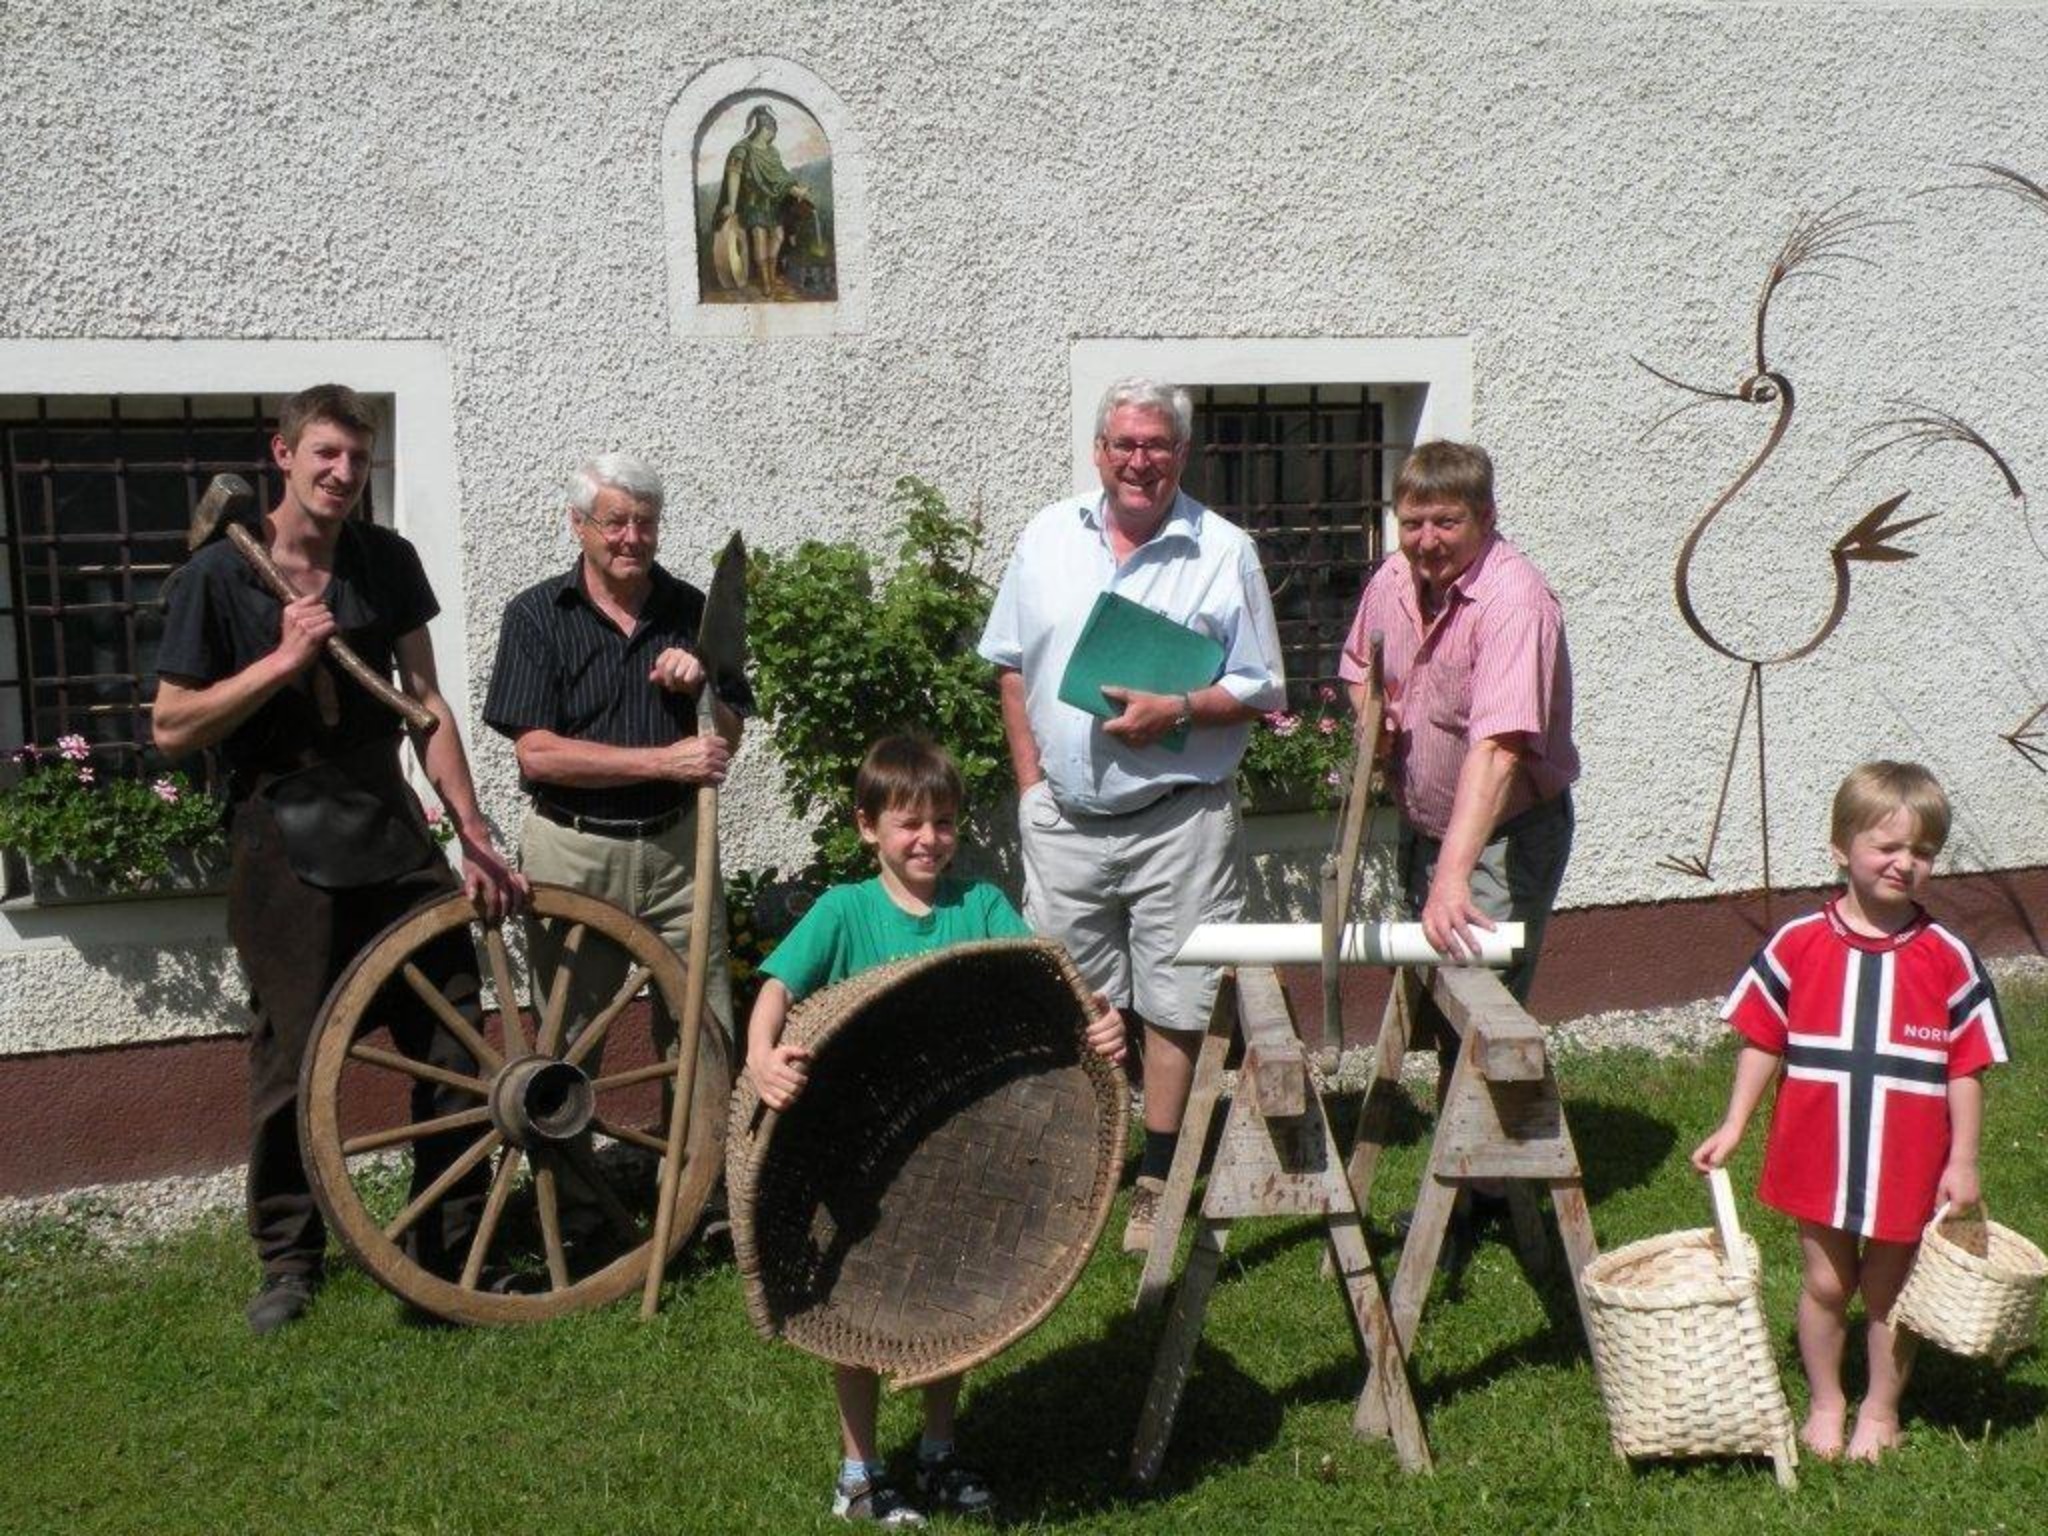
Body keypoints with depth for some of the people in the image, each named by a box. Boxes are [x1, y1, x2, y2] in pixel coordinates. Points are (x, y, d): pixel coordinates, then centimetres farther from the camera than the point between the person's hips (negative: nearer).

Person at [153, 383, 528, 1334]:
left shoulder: (386, 562, 7)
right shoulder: (219, 576, -4)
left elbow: (426, 704, 5)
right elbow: (171, 730, -5)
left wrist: (473, 838, -1)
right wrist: (284, 659, -16)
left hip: (391, 831, 4)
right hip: (283, 845, -3)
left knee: (455, 1044, 3)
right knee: (292, 1060, 2)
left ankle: (452, 1252, 18)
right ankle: (290, 1262, 21)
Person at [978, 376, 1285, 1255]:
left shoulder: (1224, 552, -2)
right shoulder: (1049, 538, 7)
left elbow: (1261, 690, 0)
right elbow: (1012, 666, 11)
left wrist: (1177, 712, -17)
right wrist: (1031, 784, 5)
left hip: (1178, 821, -3)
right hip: (1064, 820, 3)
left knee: (1175, 1008, 3)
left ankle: (1157, 1183, 16)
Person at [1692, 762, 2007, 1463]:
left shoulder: (1949, 958, -6)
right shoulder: (1797, 944, -5)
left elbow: (1966, 1068, -2)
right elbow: (1763, 1041, 2)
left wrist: (1962, 1161, -4)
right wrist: (1733, 1125, 0)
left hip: (1907, 1164, 0)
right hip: (1818, 1157, 1)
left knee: (1889, 1290, 12)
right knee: (1824, 1284, 12)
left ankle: (1881, 1409, 32)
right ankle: (1824, 1403, 32)